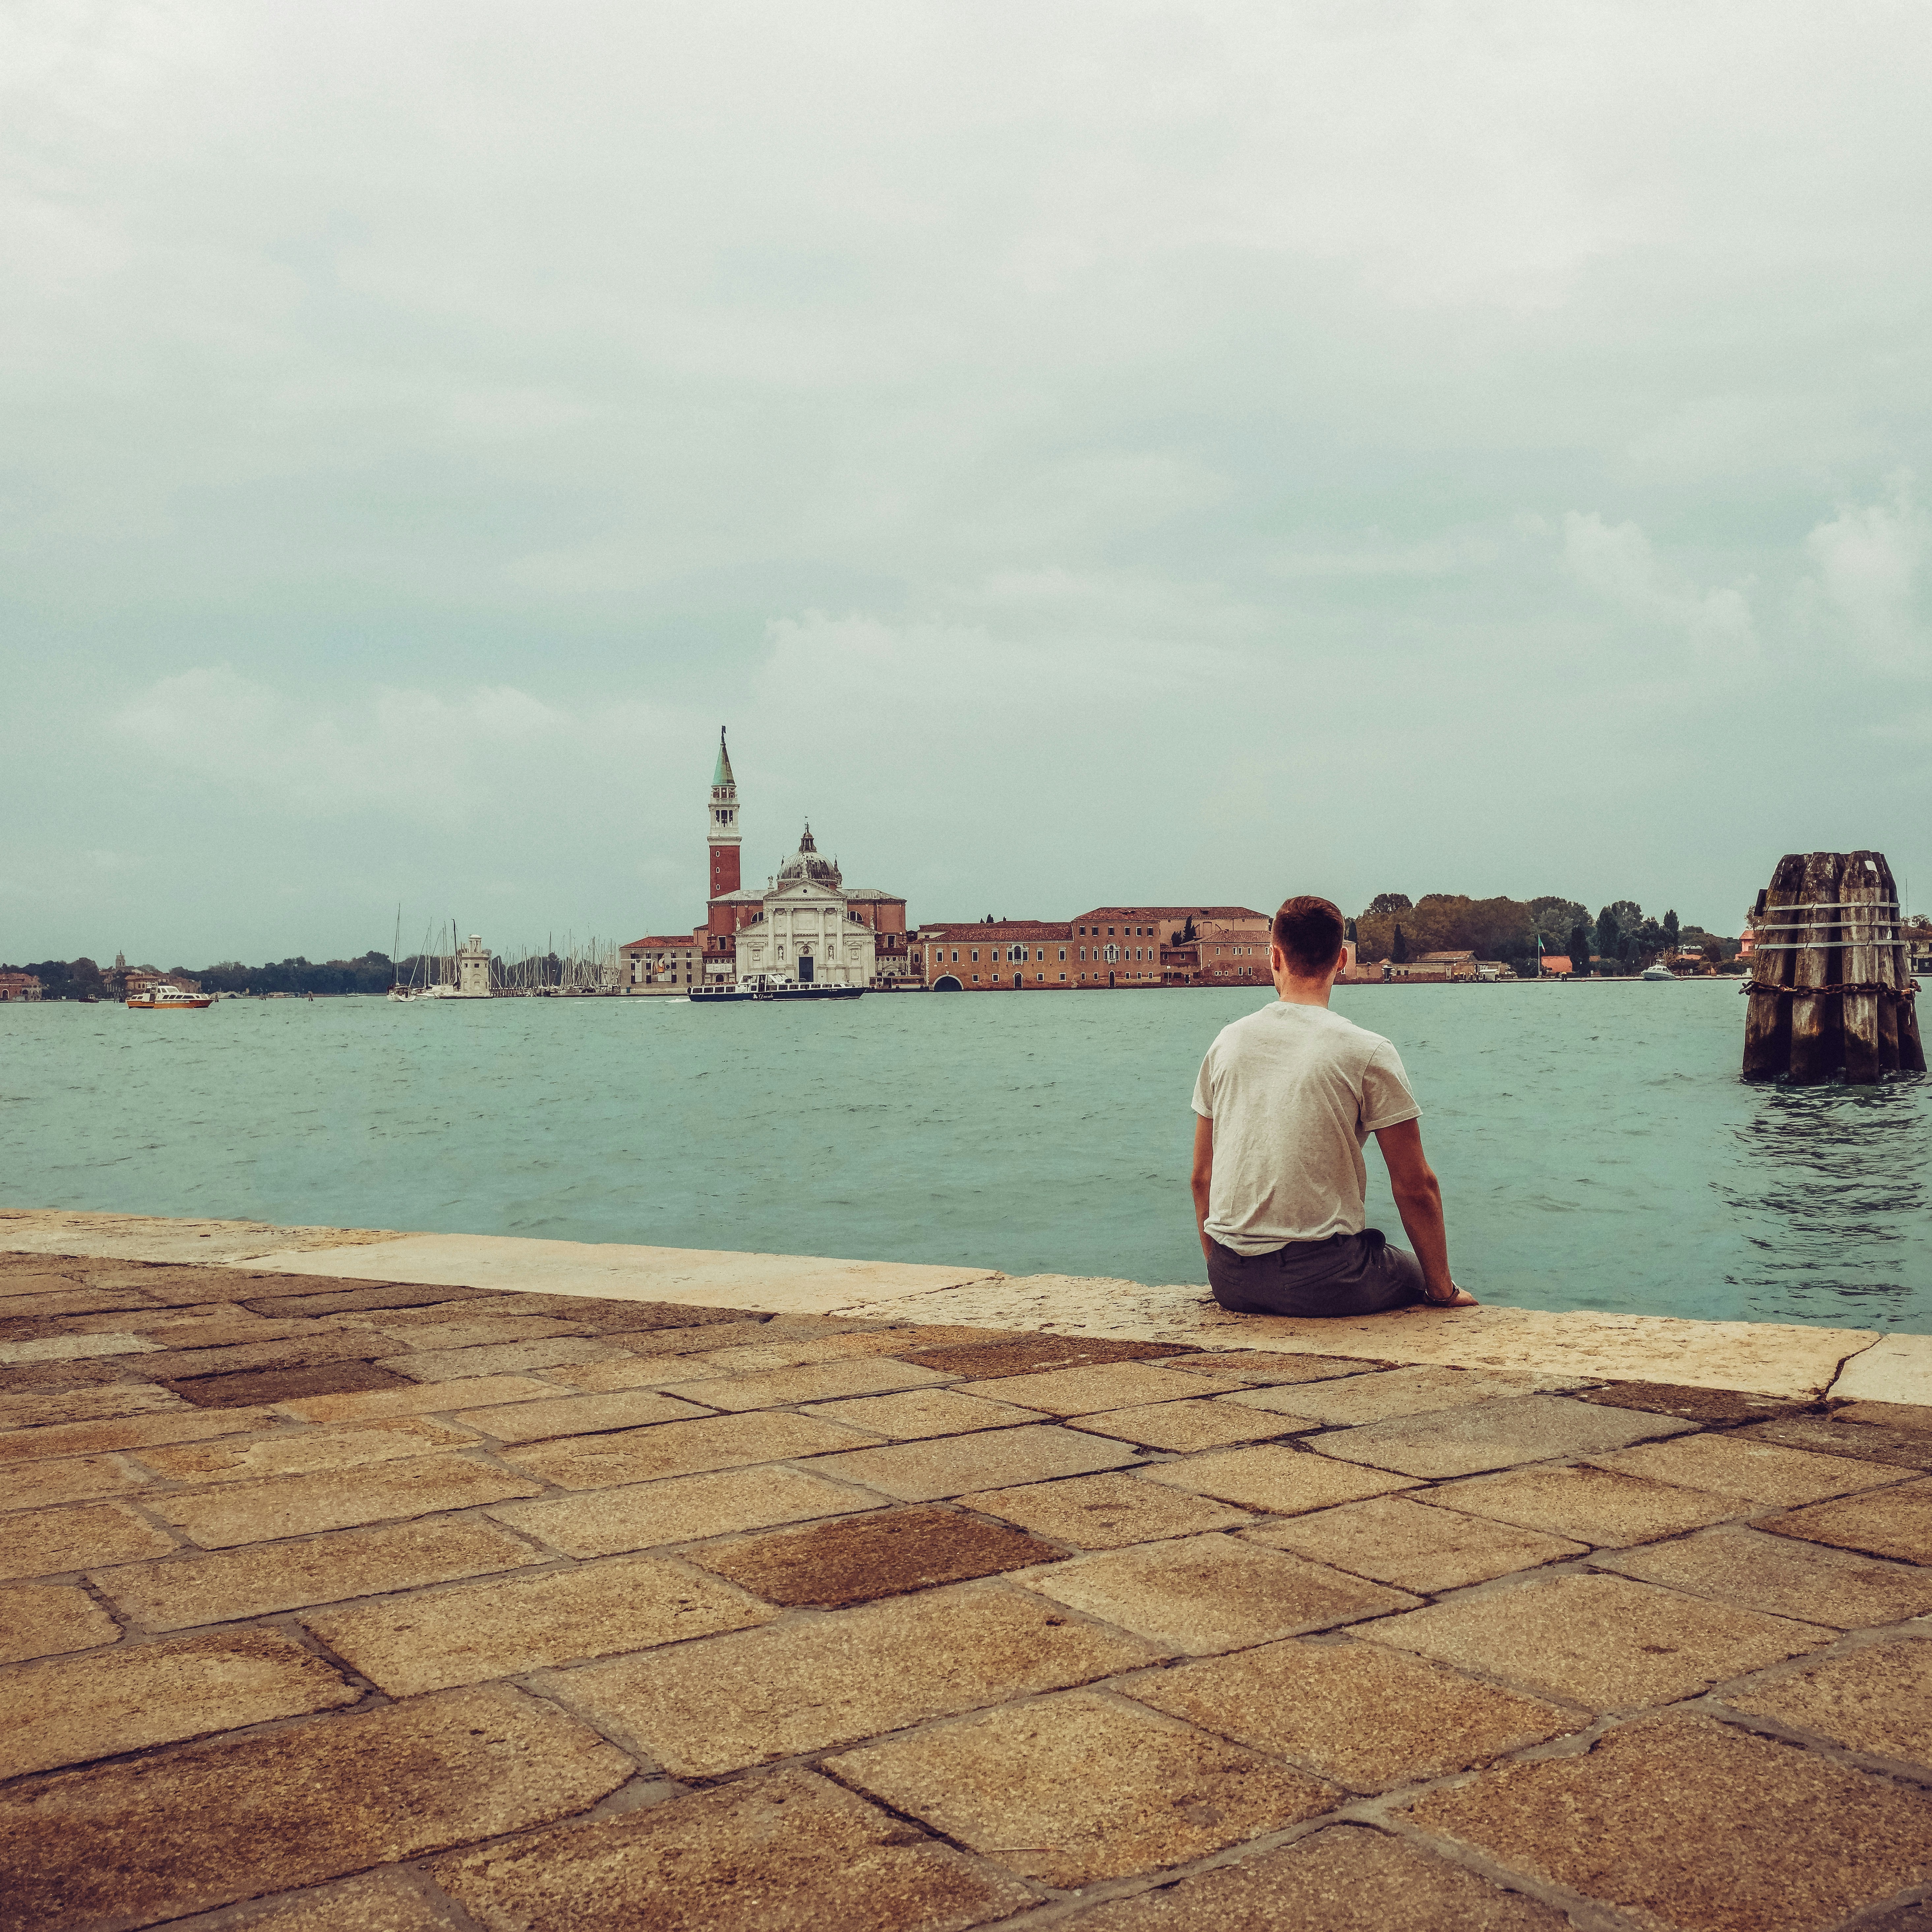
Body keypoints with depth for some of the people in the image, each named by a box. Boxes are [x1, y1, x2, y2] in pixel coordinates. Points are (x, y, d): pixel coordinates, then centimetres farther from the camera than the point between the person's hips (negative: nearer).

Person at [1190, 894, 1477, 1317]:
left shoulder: (1227, 1042, 7)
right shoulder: (1367, 1052, -7)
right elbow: (1415, 1187, -5)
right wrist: (1444, 1292, 7)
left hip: (1231, 1283, 4)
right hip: (1323, 1279, -4)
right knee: (1419, 1271, 25)